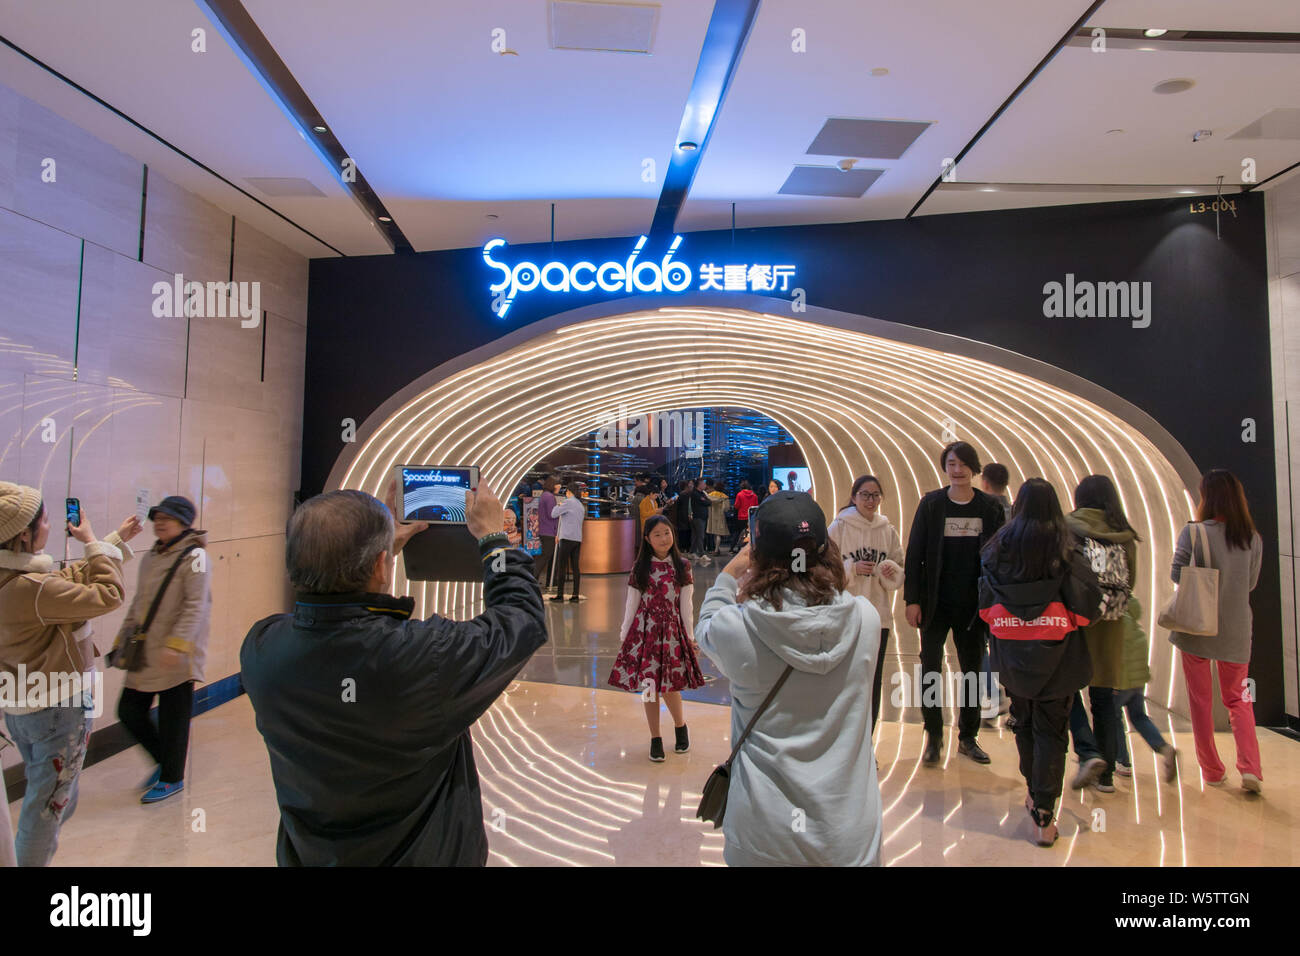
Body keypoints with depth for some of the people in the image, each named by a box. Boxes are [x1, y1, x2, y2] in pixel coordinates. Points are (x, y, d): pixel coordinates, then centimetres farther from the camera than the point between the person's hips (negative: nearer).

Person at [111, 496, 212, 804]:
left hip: (176, 657, -7)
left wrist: (176, 644, -23)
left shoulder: (194, 556, -11)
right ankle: (164, 760, 33)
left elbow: (196, 606, -17)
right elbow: (138, 604, 21)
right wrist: (122, 639, 18)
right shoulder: (149, 557, 13)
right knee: (129, 711, 11)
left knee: (173, 718, 3)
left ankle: (172, 778, 22)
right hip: (145, 654, 7)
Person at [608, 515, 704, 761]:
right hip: (645, 630, 1)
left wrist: (690, 637, 3)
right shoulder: (640, 568, 2)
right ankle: (655, 739, 18)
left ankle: (680, 727, 30)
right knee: (649, 684, 3)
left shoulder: (682, 566, 1)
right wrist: (624, 635, 6)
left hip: (672, 630, -1)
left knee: (670, 684, 1)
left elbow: (686, 605, 3)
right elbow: (632, 604, 6)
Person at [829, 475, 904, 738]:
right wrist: (851, 568, -18)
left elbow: (900, 574, 12)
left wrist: (891, 571, -10)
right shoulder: (838, 527, -3)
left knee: (872, 682, 9)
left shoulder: (888, 531, 6)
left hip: (878, 615, 3)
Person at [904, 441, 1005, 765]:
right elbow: (914, 554, -3)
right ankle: (933, 736, 17)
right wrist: (912, 599, -8)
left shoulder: (990, 508, 2)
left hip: (973, 605, 2)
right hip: (936, 604, -2)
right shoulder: (931, 504, -2)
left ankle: (968, 737, 26)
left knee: (972, 669, 12)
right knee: (930, 668, 1)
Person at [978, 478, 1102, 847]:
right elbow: (1086, 599, -11)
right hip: (1055, 649, -2)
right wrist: (1071, 622, 7)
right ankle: (1043, 816, 1)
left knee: (1024, 720, 19)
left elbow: (986, 601, 0)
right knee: (1051, 728, 3)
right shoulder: (1067, 546, -8)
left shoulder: (1000, 544, -3)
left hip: (1012, 648, 2)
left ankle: (1034, 793, 34)